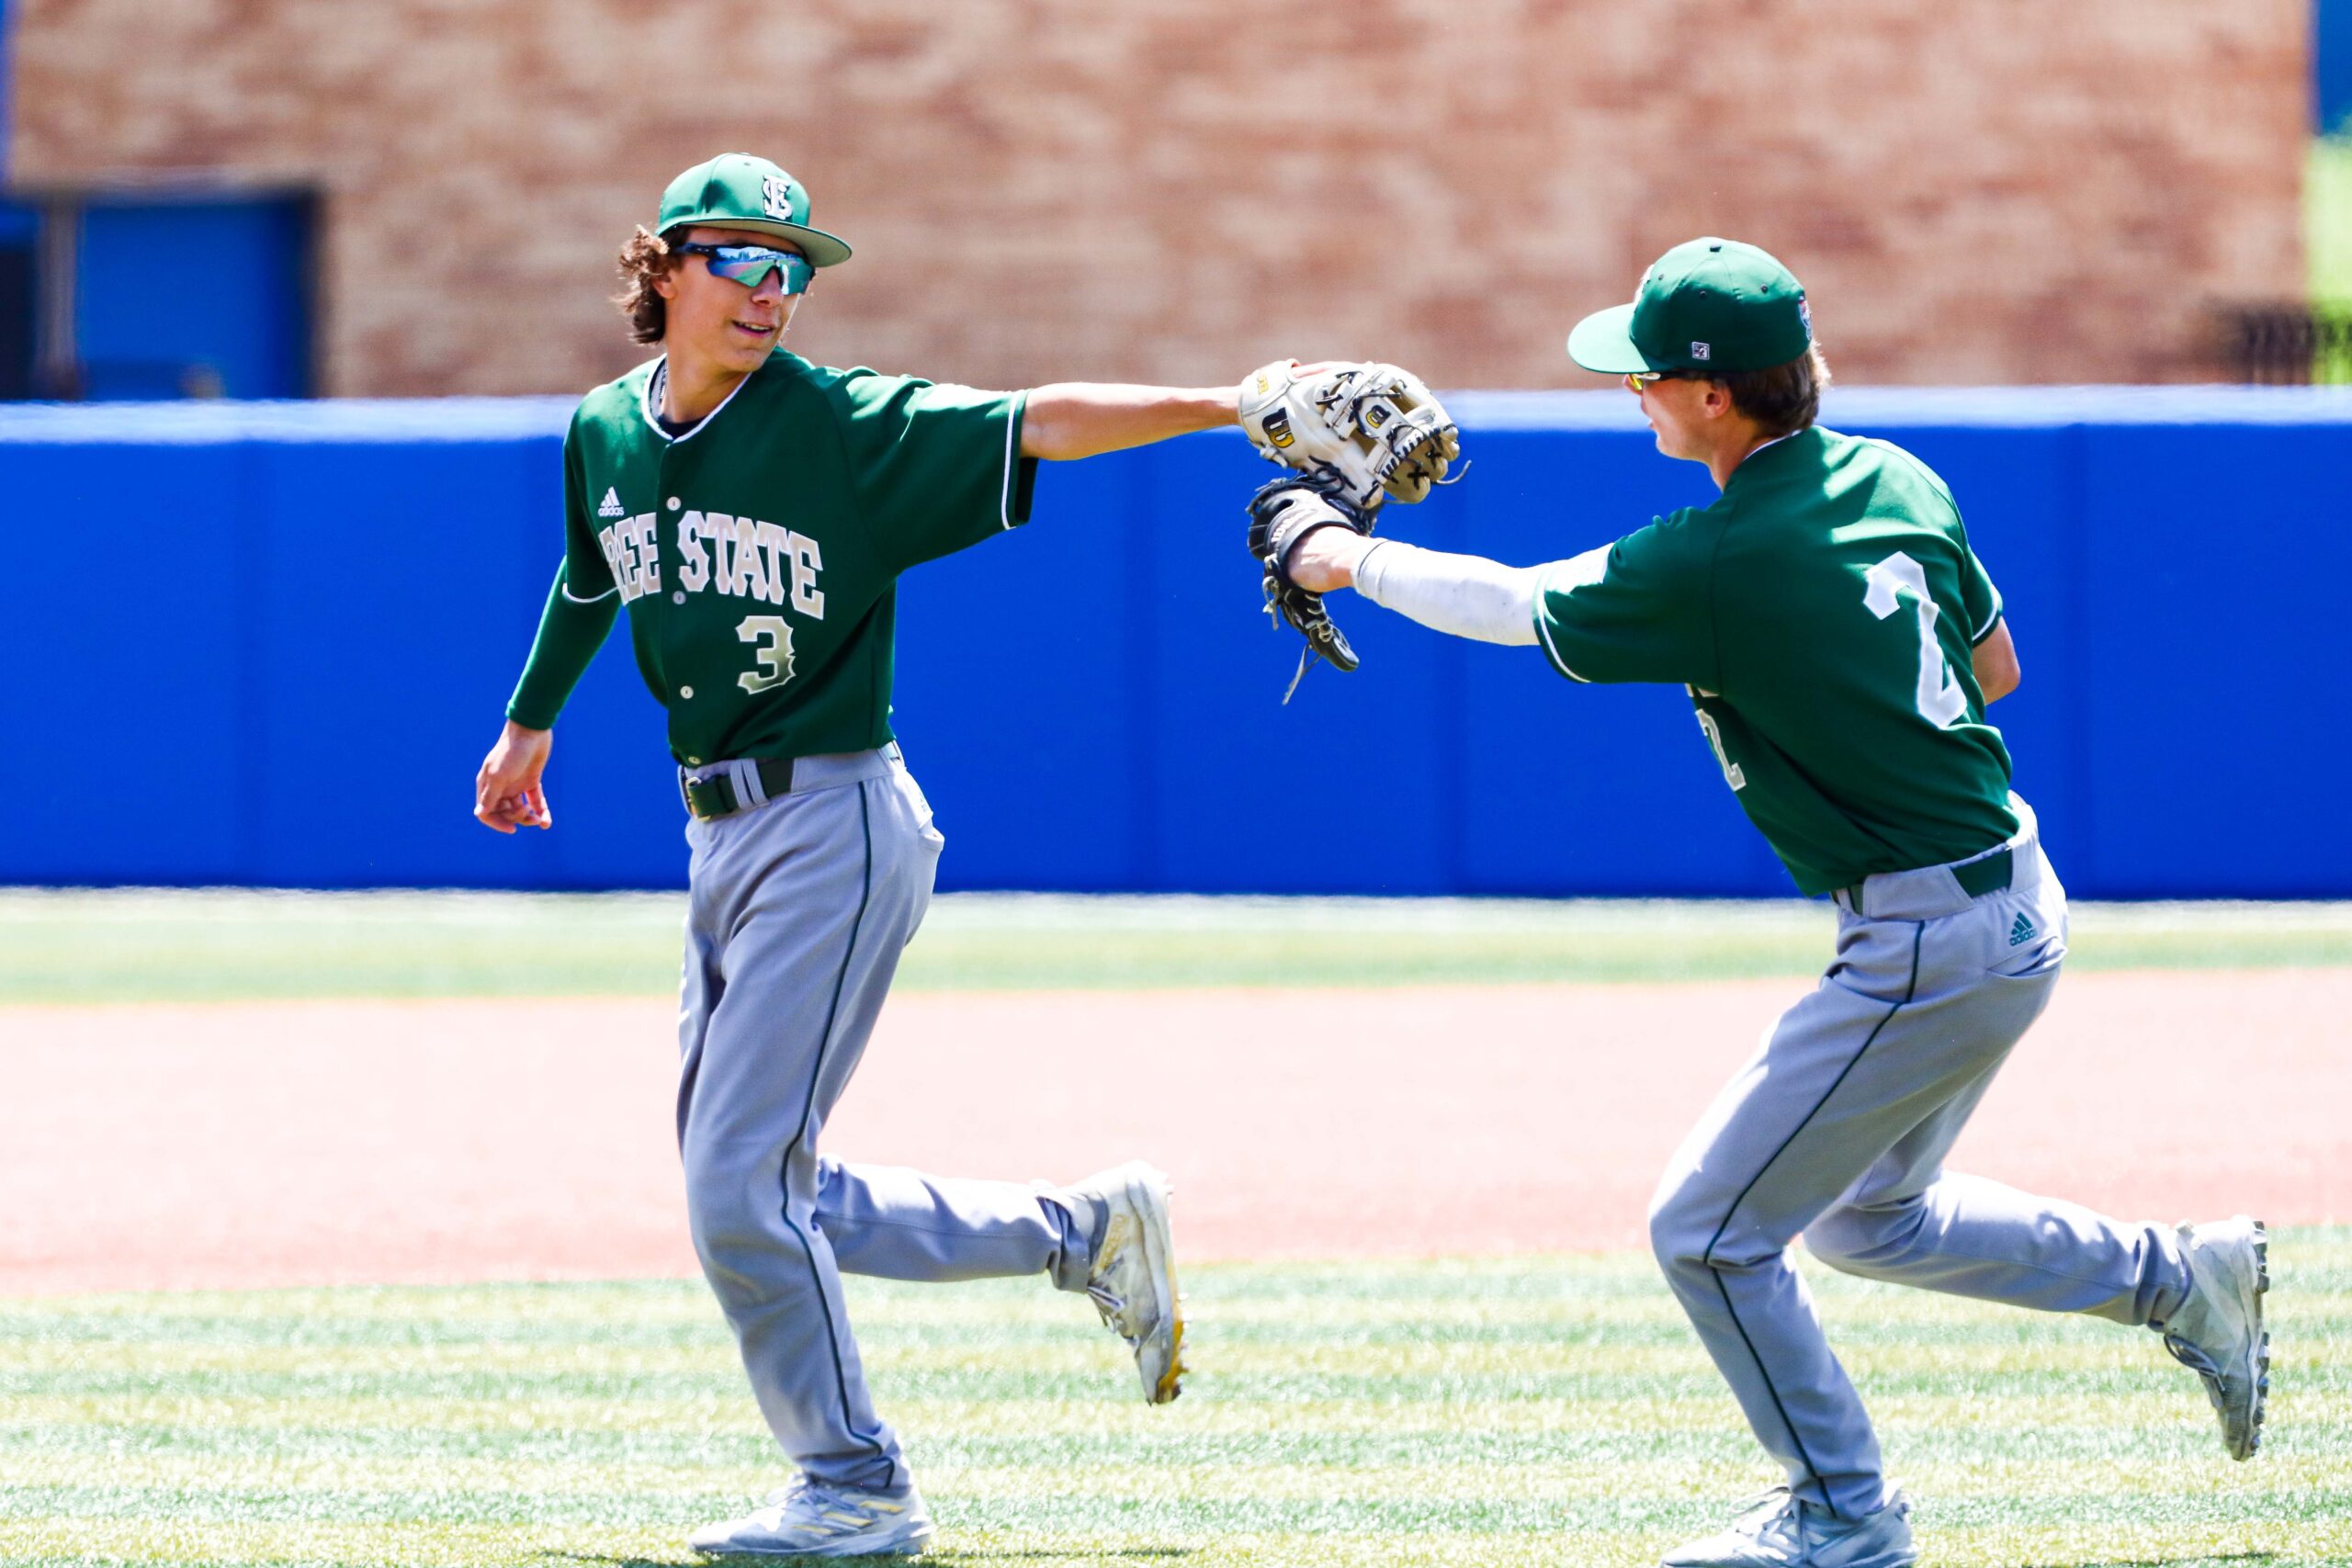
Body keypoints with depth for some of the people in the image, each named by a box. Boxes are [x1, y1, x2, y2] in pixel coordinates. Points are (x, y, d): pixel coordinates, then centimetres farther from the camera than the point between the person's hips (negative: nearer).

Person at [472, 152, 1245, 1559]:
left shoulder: (844, 427, -12)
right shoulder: (606, 437, 7)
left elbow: (1032, 427, -21)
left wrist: (1228, 404, -33)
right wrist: (531, 721, 40)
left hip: (835, 829, -7)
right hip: (722, 835, 7)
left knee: (742, 1191, -10)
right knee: (751, 1197, 11)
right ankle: (1086, 1232, 24)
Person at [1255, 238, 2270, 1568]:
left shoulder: (1711, 568, -19)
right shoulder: (1900, 484, 5)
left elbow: (1513, 608, -4)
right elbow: (1997, 666, 18)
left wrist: (1351, 560, 11)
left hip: (1928, 950, -9)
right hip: (2022, 909, 9)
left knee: (1709, 1231, 2)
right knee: (1861, 1216, 26)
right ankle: (2179, 1277, 27)